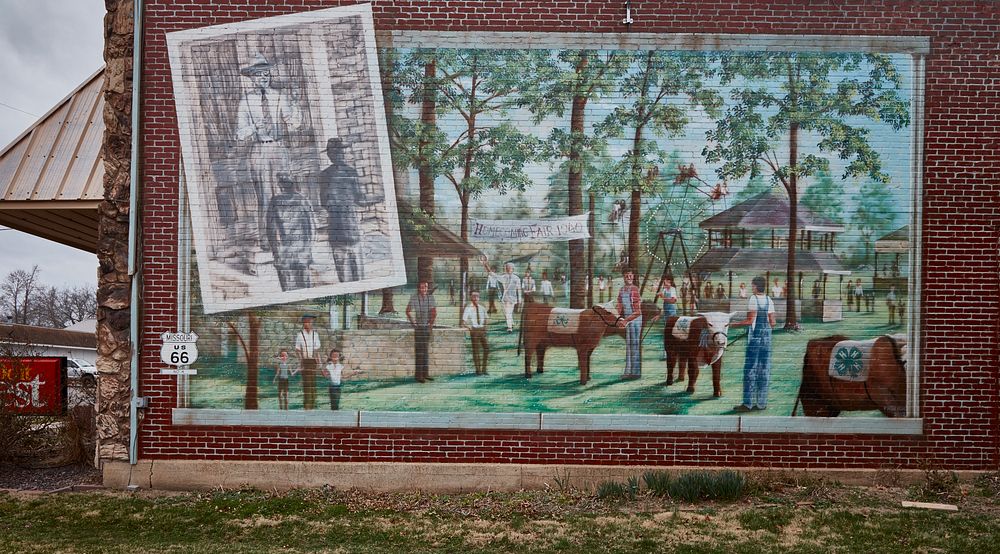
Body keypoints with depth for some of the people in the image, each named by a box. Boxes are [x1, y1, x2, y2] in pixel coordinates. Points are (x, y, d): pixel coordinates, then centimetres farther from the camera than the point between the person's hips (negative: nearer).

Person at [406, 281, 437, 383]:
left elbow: (434, 311, 12)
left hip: (427, 327, 5)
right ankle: (418, 374, -3)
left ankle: (425, 373, 16)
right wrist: (414, 323, -11)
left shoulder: (430, 297, 6)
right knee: (419, 351, -5)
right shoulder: (414, 298, -9)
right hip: (418, 328, -5)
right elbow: (409, 312, -12)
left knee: (426, 350, 9)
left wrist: (431, 323, 6)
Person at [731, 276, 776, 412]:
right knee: (764, 370, 8)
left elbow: (749, 321, -14)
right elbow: (772, 323, 6)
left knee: (750, 370, -3)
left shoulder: (753, 299, -9)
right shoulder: (769, 300, 7)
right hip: (767, 337, 6)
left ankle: (747, 403, -3)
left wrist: (733, 325, -5)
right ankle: (761, 402, 11)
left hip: (755, 337, -6)